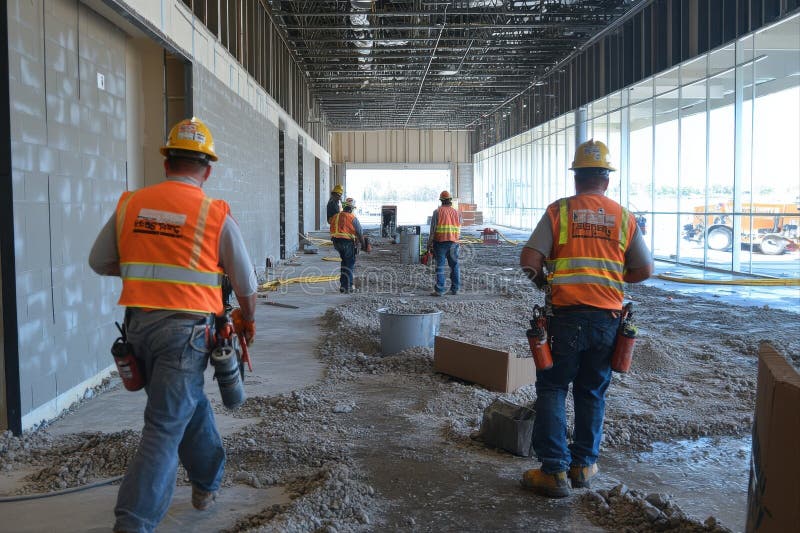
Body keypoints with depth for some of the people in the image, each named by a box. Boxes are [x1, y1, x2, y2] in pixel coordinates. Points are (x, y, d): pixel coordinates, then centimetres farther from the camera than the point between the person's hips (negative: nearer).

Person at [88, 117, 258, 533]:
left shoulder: (130, 204, 4)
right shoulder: (216, 214, -5)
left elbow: (100, 262, 13)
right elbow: (246, 283, 4)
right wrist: (248, 319, 22)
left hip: (138, 326, 5)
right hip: (185, 331, -5)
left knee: (190, 405, 24)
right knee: (164, 430, -1)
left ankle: (207, 483, 41)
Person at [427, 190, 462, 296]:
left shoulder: (437, 212, -4)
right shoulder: (457, 213, 6)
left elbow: (433, 229, -6)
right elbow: (459, 230, 7)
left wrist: (429, 244, -2)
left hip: (440, 242, -3)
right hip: (453, 243, 3)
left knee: (440, 266, -1)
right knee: (454, 266, 12)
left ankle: (439, 290, -3)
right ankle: (455, 289, 14)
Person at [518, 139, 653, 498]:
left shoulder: (559, 211, -2)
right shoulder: (624, 217, 6)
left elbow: (529, 260, -10)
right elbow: (645, 270, 10)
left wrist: (540, 278, 11)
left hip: (566, 316, -3)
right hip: (607, 318, 3)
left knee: (552, 390, 7)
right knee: (592, 393, 16)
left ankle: (554, 471, 4)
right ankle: (583, 465, 25)